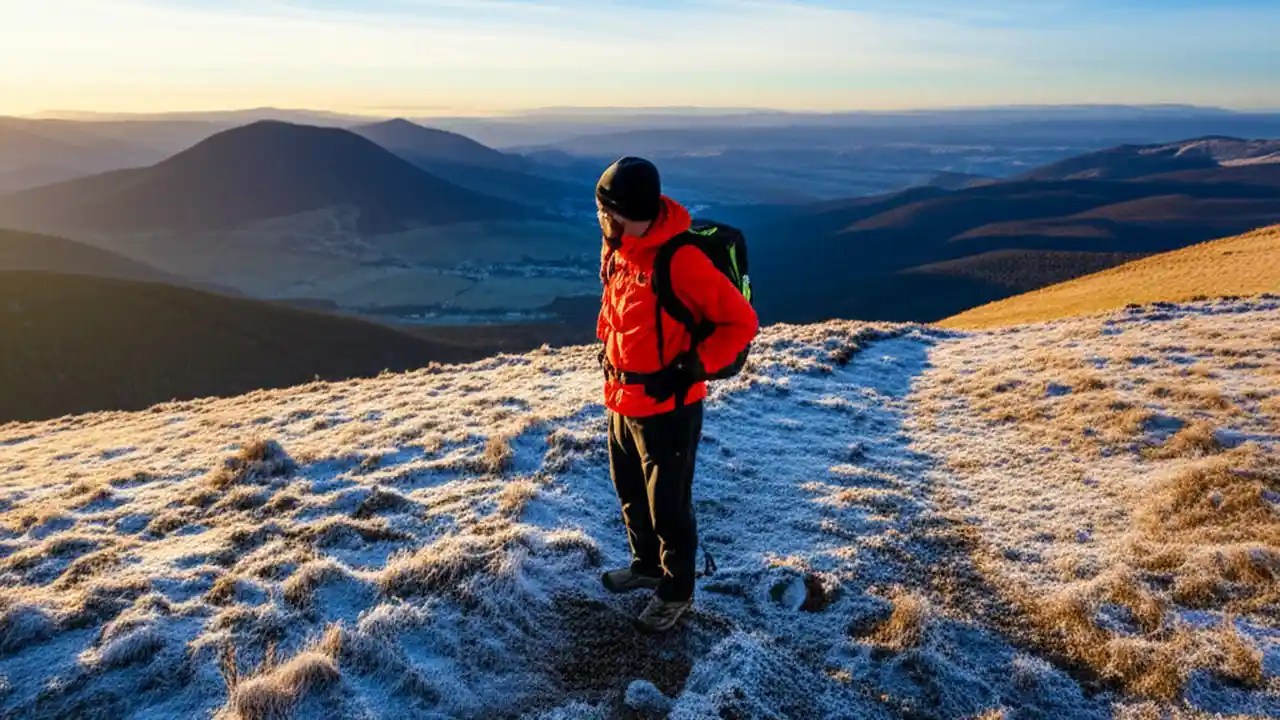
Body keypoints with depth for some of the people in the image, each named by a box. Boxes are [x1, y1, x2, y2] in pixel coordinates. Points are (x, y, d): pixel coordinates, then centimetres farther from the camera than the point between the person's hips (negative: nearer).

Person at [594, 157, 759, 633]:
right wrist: (607, 343, 11)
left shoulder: (680, 260, -25)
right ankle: (646, 565, 47)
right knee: (630, 494, 24)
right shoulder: (619, 249, 1)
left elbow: (742, 322, -20)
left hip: (668, 409, -8)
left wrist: (692, 367, -22)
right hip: (621, 402, 8)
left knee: (668, 506, 8)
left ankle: (676, 593, 30)